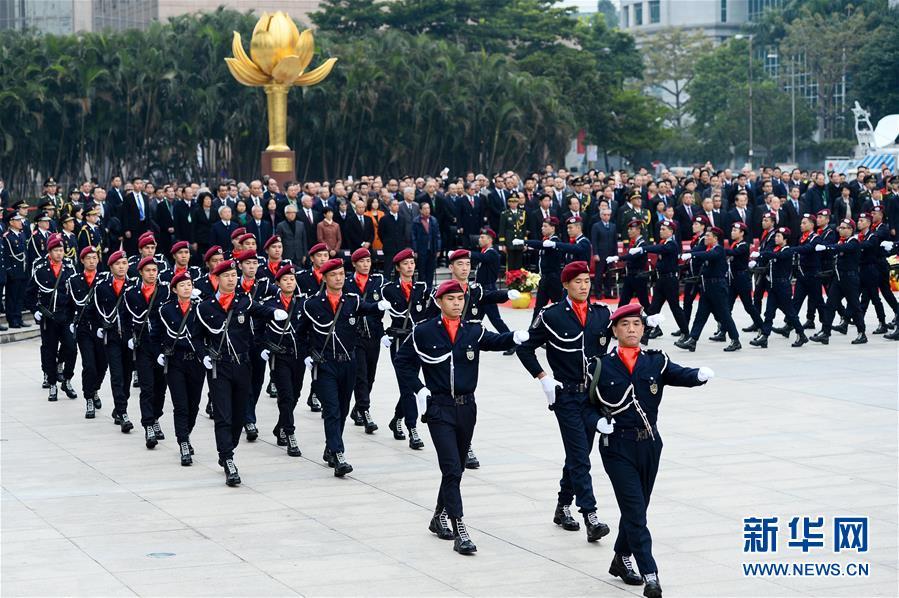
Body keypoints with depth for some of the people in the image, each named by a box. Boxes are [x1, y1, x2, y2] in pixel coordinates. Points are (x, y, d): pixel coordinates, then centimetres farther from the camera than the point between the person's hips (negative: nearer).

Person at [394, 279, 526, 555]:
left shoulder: (473, 331, 3)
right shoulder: (424, 332, -4)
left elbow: (495, 341, -14)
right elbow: (402, 361, 6)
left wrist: (516, 336, -35)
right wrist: (418, 389, -4)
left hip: (466, 407, 4)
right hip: (439, 409, -4)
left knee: (456, 468, 14)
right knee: (451, 469, -12)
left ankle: (439, 518, 33)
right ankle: (459, 531, -14)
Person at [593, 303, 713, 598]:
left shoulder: (655, 361, 3)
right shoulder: (602, 366, -2)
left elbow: (680, 375, -14)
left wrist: (700, 374, -35)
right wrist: (598, 421, -13)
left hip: (649, 444, 4)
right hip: (617, 446, -4)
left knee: (636, 506, 15)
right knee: (634, 510, -9)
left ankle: (622, 560, 36)